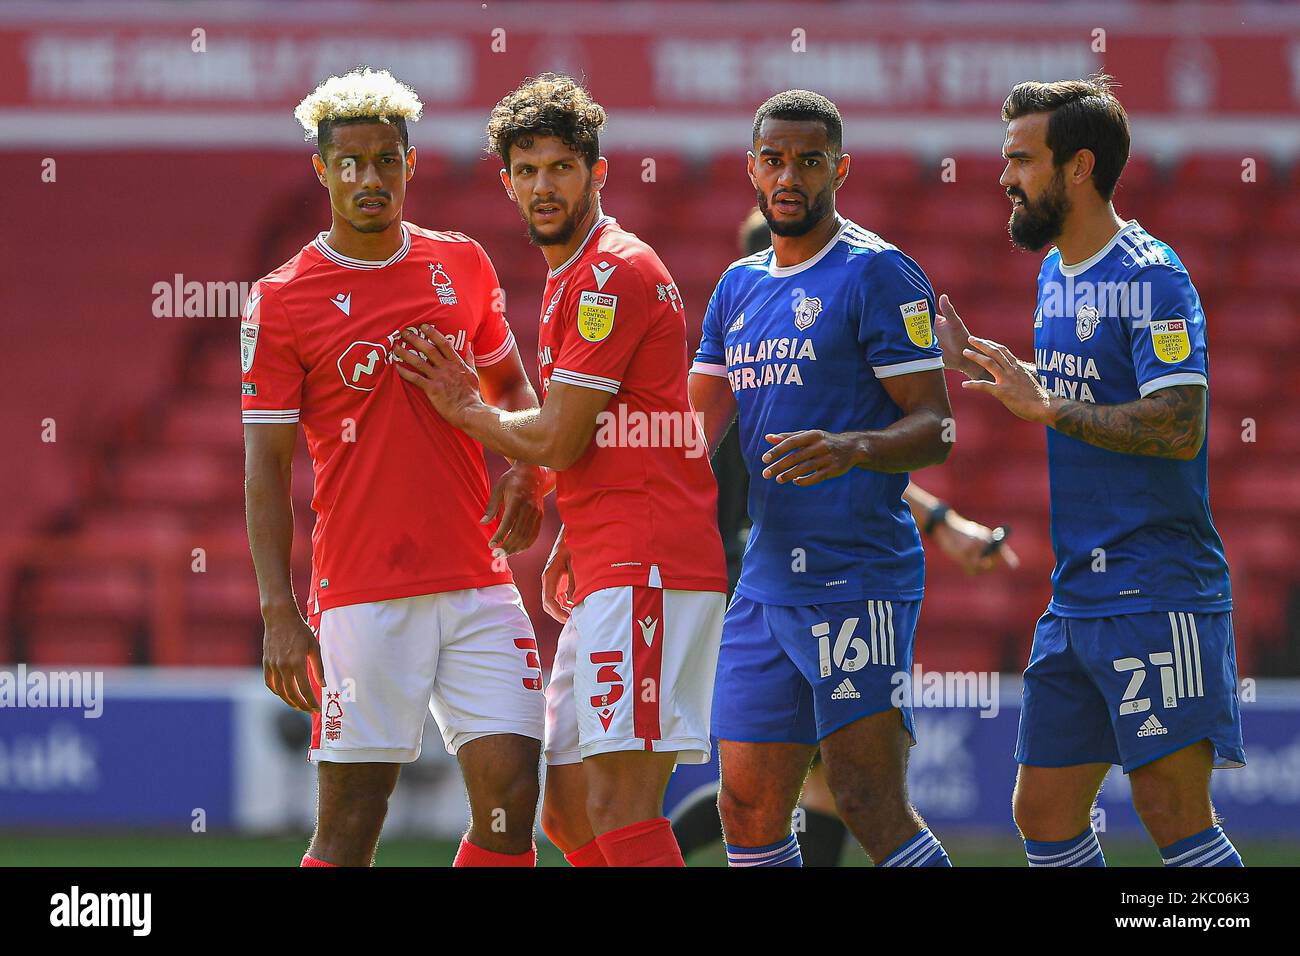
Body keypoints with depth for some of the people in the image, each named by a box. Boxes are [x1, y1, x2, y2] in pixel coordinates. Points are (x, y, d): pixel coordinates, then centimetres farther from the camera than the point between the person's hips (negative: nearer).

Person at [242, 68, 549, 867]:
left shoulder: (464, 265, 10)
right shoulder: (282, 300, -2)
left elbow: (512, 386, 24)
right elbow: (267, 468, -3)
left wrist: (529, 471, 2)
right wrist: (280, 614, -11)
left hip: (479, 585, 4)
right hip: (361, 597, -4)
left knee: (510, 800, -5)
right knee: (350, 824, -4)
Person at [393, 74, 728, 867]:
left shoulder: (614, 274, -11)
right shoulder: (568, 278, 22)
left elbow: (555, 441, -12)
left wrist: (465, 411, 4)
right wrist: (567, 551, 21)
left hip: (646, 570, -11)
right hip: (605, 576, 11)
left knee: (618, 804, -17)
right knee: (569, 809, 11)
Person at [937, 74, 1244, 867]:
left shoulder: (1151, 278, -13)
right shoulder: (1057, 274, 15)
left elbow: (1178, 429, -22)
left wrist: (1044, 407, -21)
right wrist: (977, 364, 18)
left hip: (1155, 594, -9)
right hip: (1076, 597, 9)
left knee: (1175, 815, -10)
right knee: (1044, 815, 10)